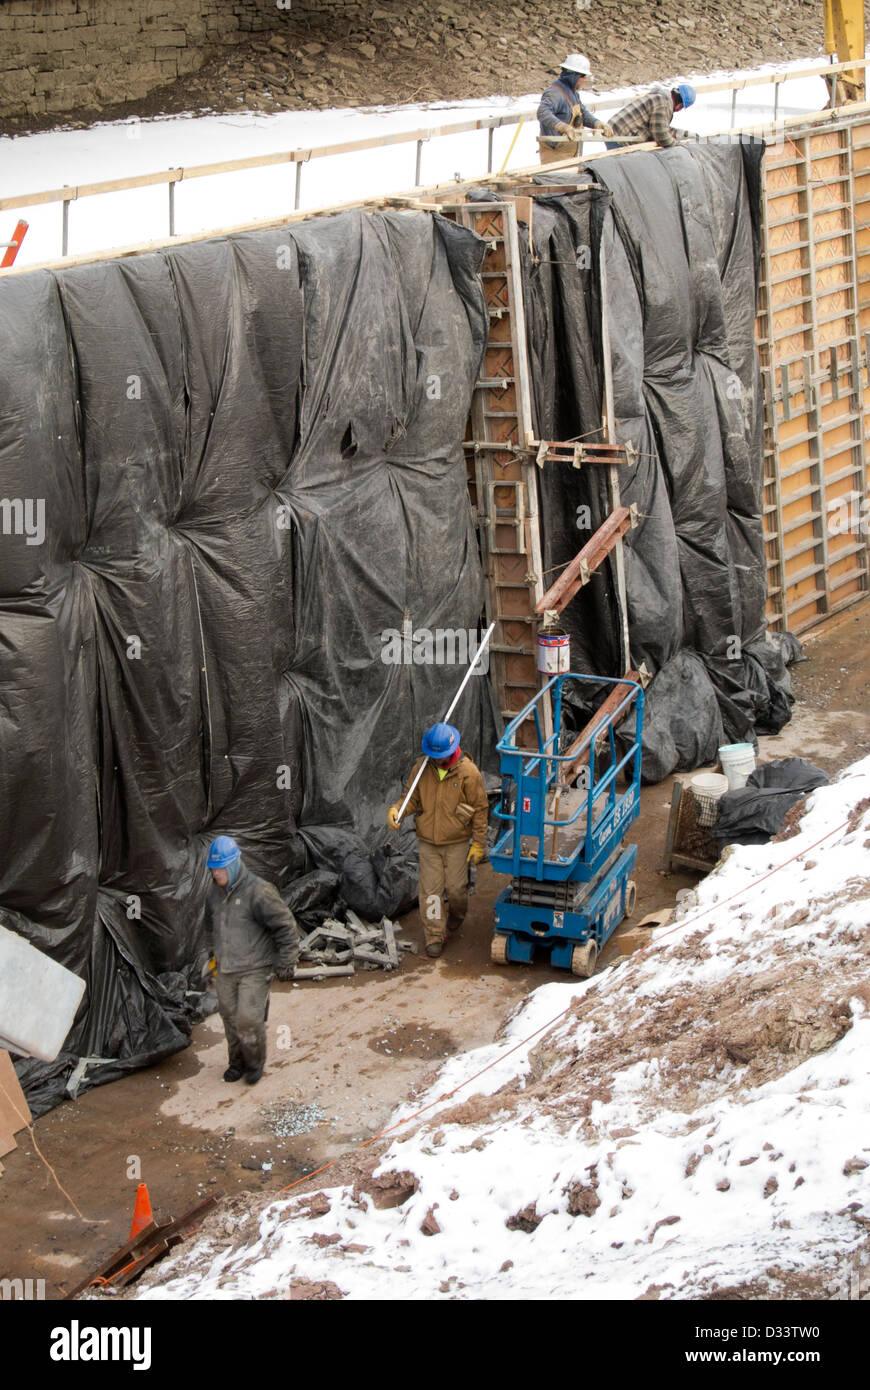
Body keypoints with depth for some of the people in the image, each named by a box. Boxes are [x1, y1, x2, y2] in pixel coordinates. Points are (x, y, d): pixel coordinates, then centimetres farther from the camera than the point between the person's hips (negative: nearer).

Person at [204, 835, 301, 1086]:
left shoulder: (258, 891, -19)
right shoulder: (214, 892, 3)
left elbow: (285, 926, -13)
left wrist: (285, 963, -9)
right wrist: (213, 953, 27)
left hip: (254, 970, -6)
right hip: (225, 971, 6)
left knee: (248, 1019, -9)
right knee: (230, 1018, 12)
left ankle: (255, 1064, 13)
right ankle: (237, 1062, 32)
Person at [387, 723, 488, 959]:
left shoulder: (468, 772, -12)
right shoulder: (421, 768, -3)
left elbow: (480, 809, -6)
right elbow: (412, 798, 6)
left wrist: (478, 843, -6)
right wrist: (396, 810, -17)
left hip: (456, 842, -2)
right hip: (428, 842, 2)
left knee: (456, 887, 5)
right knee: (430, 889, 1)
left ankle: (457, 914, 38)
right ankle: (435, 936, 9)